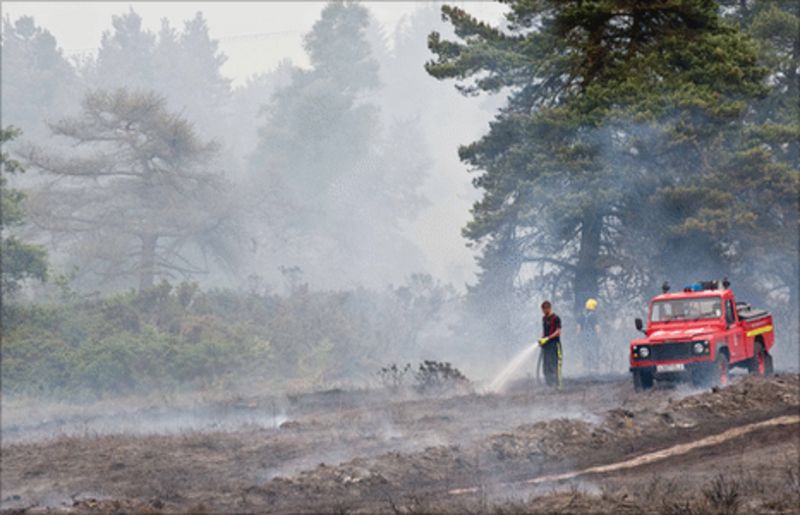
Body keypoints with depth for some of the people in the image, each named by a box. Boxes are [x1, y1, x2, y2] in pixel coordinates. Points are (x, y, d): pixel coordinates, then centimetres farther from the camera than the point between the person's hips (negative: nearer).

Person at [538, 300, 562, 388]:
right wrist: (541, 339, 4)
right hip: (545, 345, 8)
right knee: (546, 366, 8)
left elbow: (558, 332, -15)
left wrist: (547, 338, -20)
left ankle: (557, 385, -5)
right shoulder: (544, 318, 14)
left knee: (555, 365, -8)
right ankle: (548, 384, 14)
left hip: (554, 343, -8)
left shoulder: (555, 318, -9)